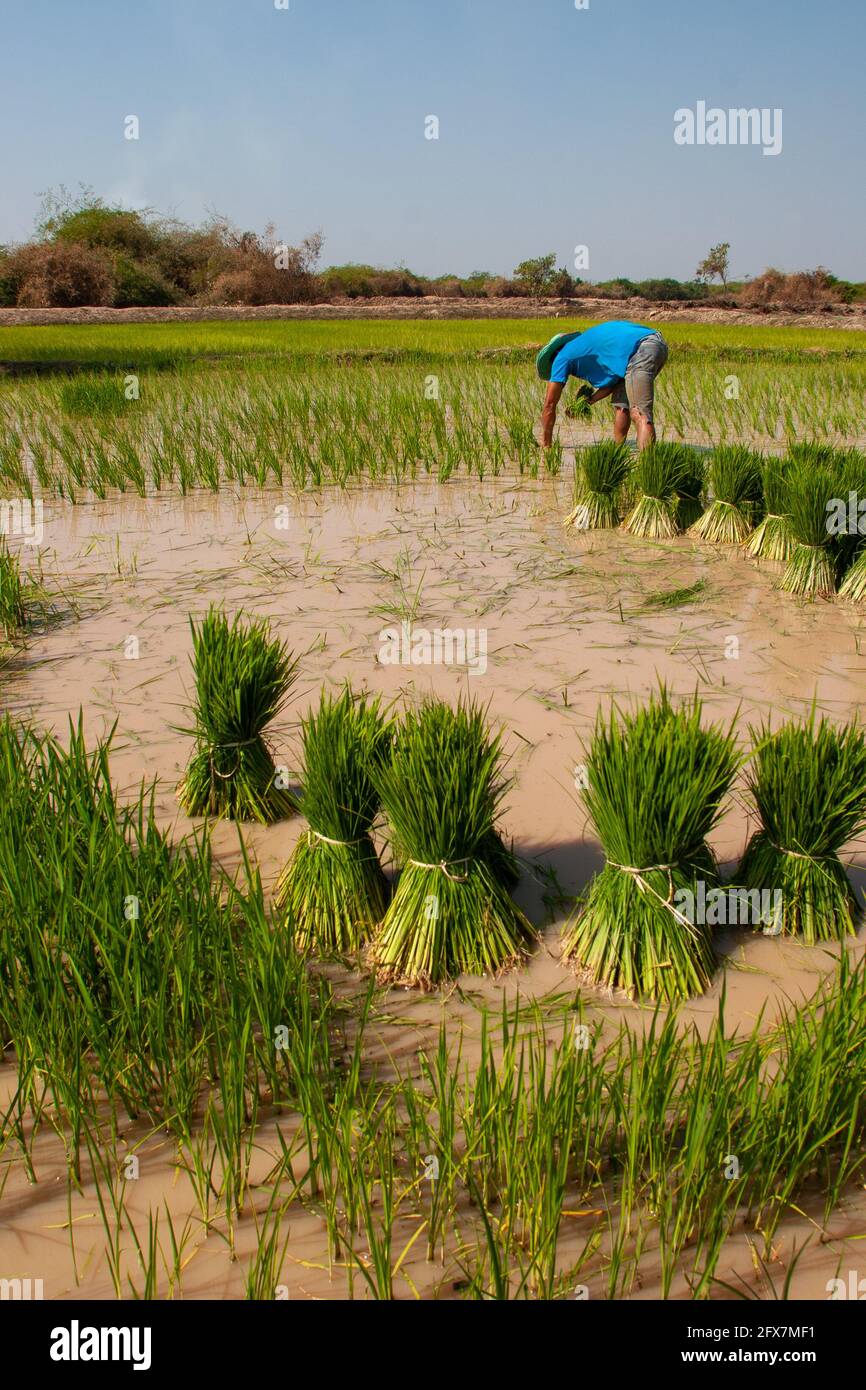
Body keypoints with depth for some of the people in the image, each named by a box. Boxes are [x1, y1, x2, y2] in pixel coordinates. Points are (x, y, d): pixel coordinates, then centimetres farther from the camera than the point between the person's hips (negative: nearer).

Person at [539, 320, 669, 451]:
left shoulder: (562, 358, 9)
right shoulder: (583, 346, 32)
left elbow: (549, 405, 11)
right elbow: (613, 380, 30)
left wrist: (546, 444, 18)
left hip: (642, 351, -9)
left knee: (639, 414, -16)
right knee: (621, 403, 20)